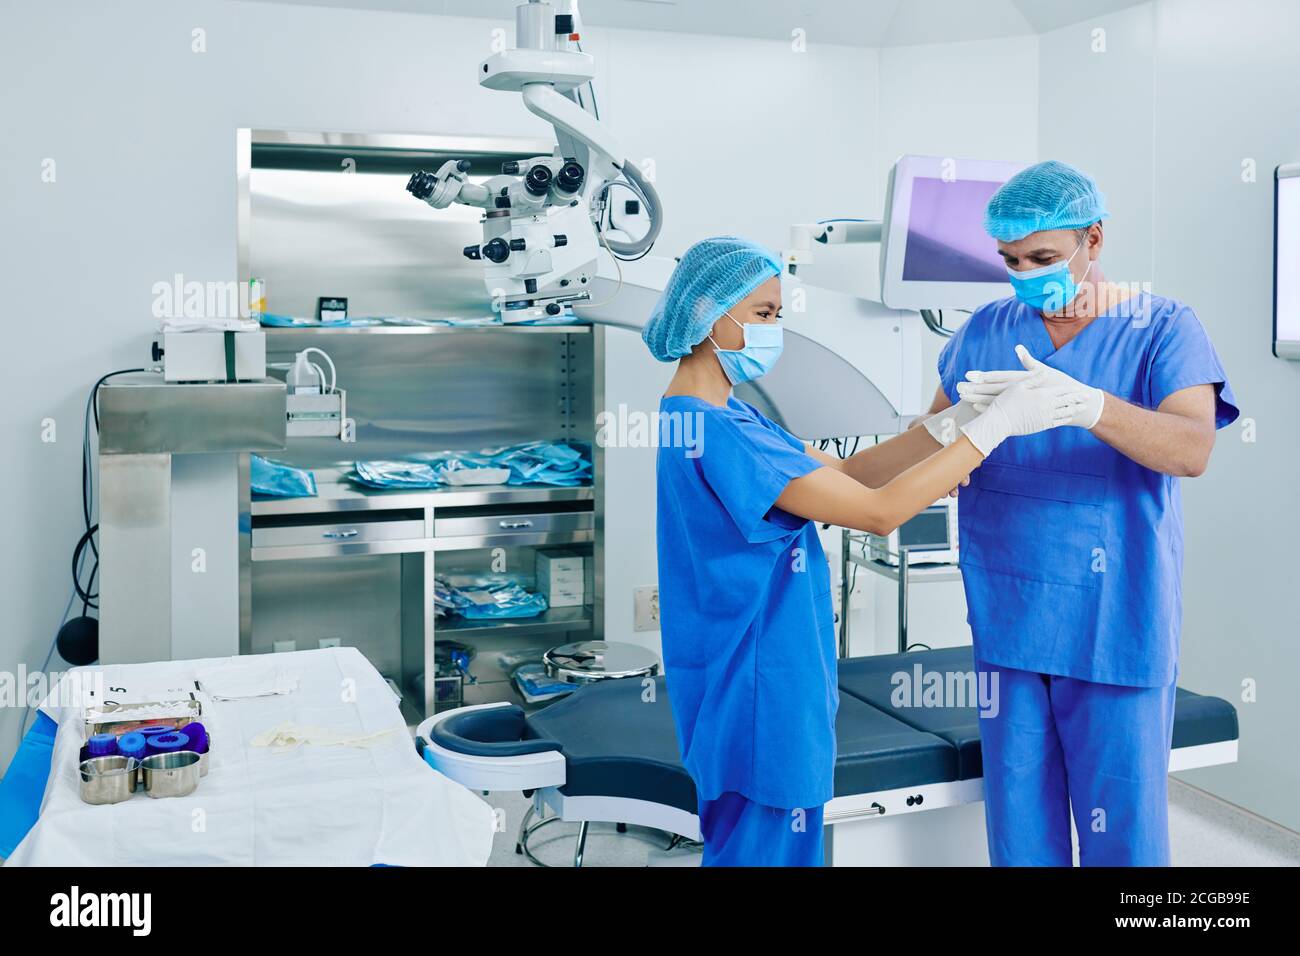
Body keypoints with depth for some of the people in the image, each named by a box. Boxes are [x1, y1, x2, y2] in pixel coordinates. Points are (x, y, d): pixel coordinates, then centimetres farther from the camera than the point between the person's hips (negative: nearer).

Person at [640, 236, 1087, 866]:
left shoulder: (717, 415, 8)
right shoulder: (713, 434, -25)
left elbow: (843, 473, 7)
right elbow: (878, 511, -24)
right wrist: (993, 425, -19)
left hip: (775, 678, 10)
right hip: (756, 692, -10)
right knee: (767, 848, 4)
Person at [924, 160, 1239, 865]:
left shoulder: (1162, 328, -3)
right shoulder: (987, 329, 8)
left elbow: (1193, 449, -18)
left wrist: (1083, 404, -35)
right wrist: (962, 422, -14)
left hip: (1116, 625, -3)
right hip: (1008, 619, 4)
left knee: (1121, 826, 3)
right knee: (1018, 819, 12)